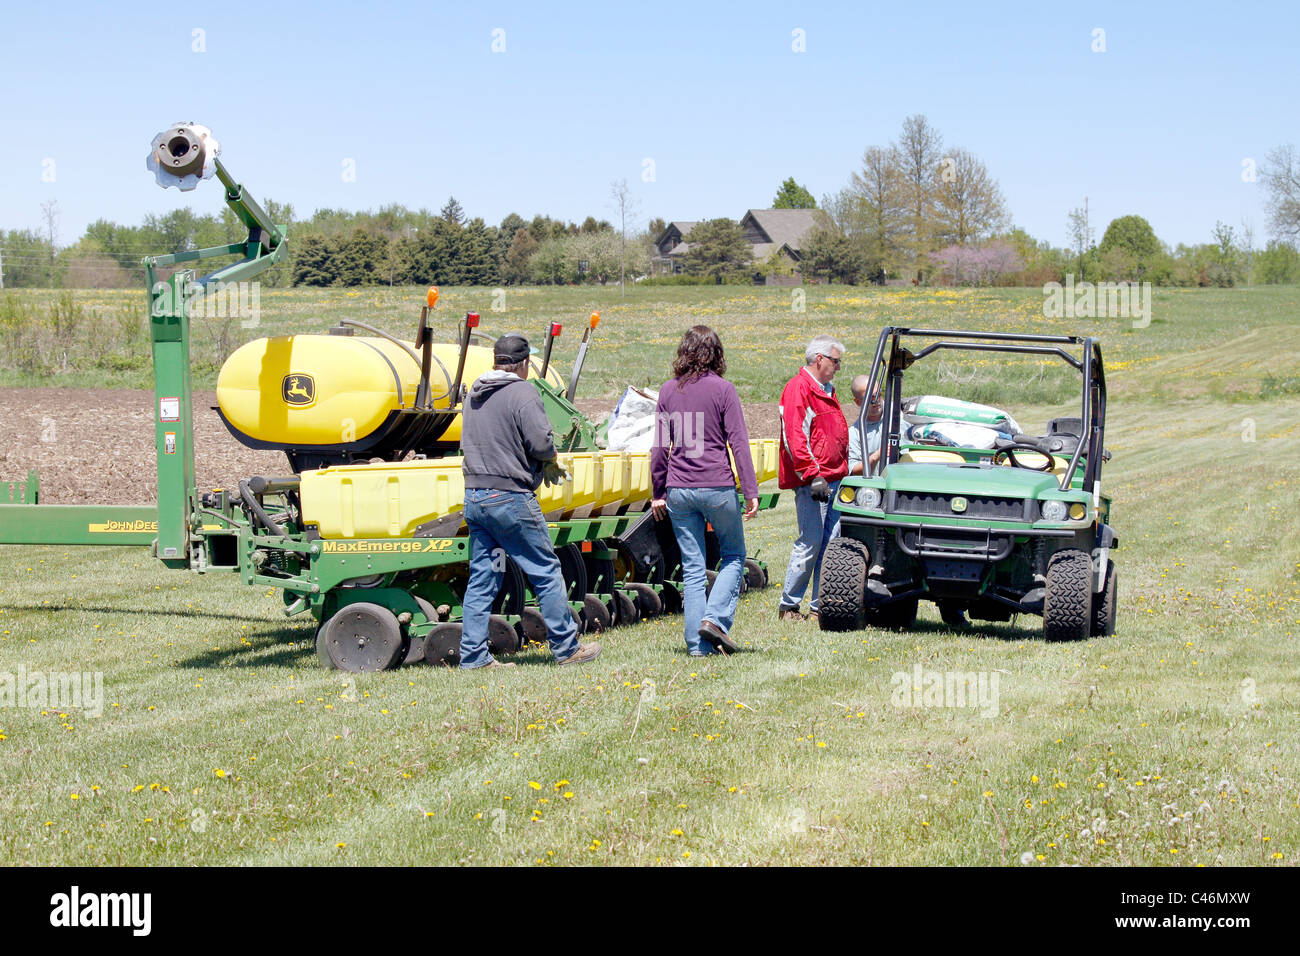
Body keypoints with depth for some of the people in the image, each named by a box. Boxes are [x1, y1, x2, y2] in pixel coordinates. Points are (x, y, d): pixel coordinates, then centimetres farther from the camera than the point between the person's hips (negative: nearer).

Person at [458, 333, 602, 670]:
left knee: (481, 579, 9)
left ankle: (473, 655, 6)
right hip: (510, 498, -7)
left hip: (474, 496, 7)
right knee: (546, 572, 3)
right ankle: (566, 647, 9)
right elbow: (541, 443, -19)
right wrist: (552, 458, 6)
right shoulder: (522, 393, -11)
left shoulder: (474, 395, 13)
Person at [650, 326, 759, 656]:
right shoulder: (723, 389, -5)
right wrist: (751, 491, -5)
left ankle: (698, 645, 5)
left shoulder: (668, 390, 5)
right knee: (733, 555, 14)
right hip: (718, 486, -3)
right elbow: (738, 442, -7)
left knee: (692, 567, 7)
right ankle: (716, 617, -5)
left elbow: (660, 446, 7)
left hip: (678, 490, 3)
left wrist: (658, 492, 14)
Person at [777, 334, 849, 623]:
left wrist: (842, 472, 23)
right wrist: (813, 475, -22)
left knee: (829, 543, 6)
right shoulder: (798, 389, -10)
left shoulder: (826, 390, 21)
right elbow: (794, 437, -18)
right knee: (810, 543, -9)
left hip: (833, 480, 9)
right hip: (811, 482, -9)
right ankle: (788, 606, 1)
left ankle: (819, 606, 9)